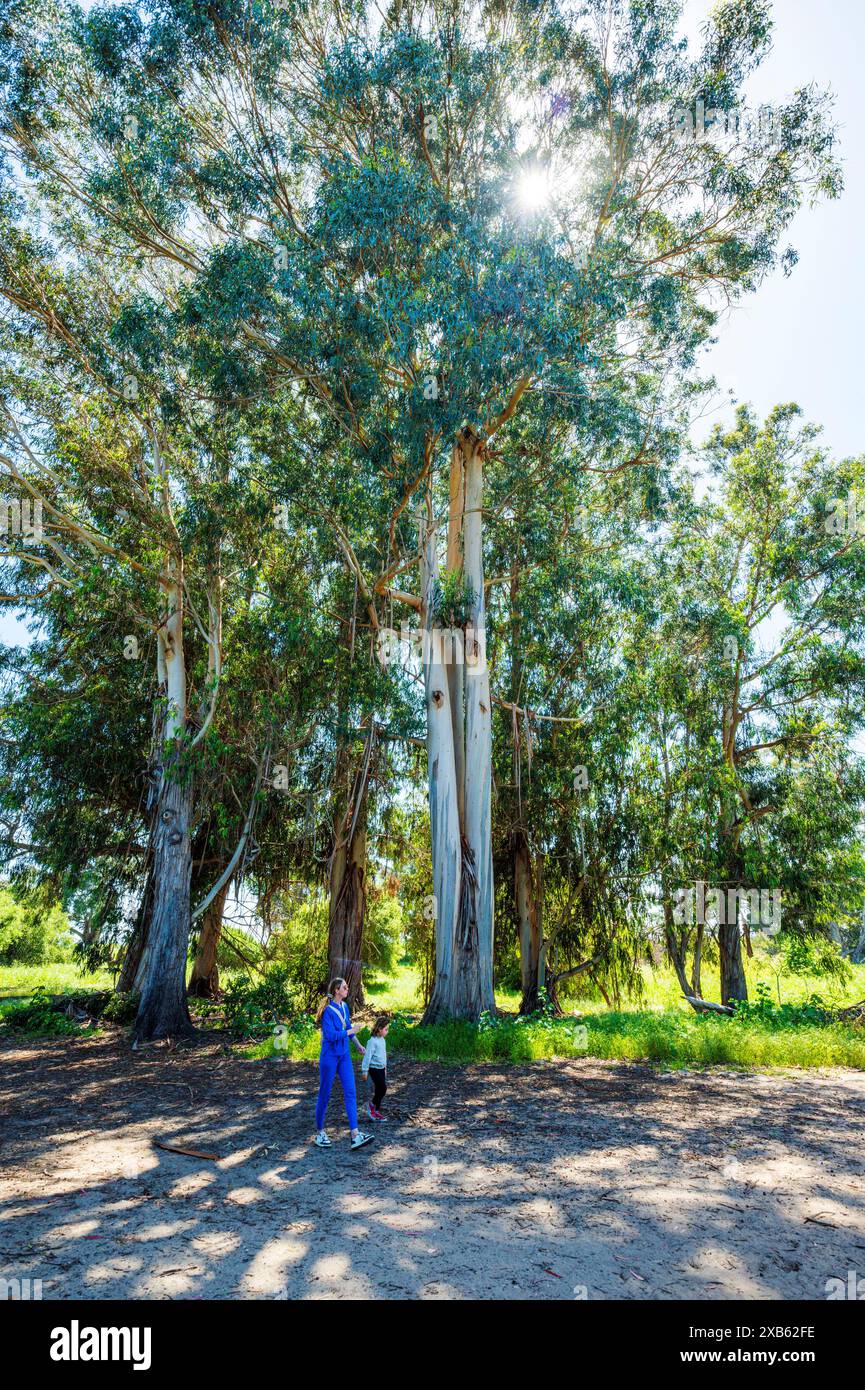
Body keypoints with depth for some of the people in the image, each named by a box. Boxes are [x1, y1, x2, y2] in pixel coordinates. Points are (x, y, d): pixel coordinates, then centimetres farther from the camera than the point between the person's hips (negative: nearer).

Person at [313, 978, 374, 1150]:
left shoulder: (344, 1006, 7)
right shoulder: (328, 1010, -17)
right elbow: (330, 1035, -24)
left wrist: (358, 1045, 28)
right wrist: (349, 1032, -14)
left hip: (344, 1055, 7)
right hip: (329, 1056, -7)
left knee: (350, 1092, -2)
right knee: (325, 1093, 5)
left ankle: (355, 1135, -6)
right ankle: (320, 1132, 21)